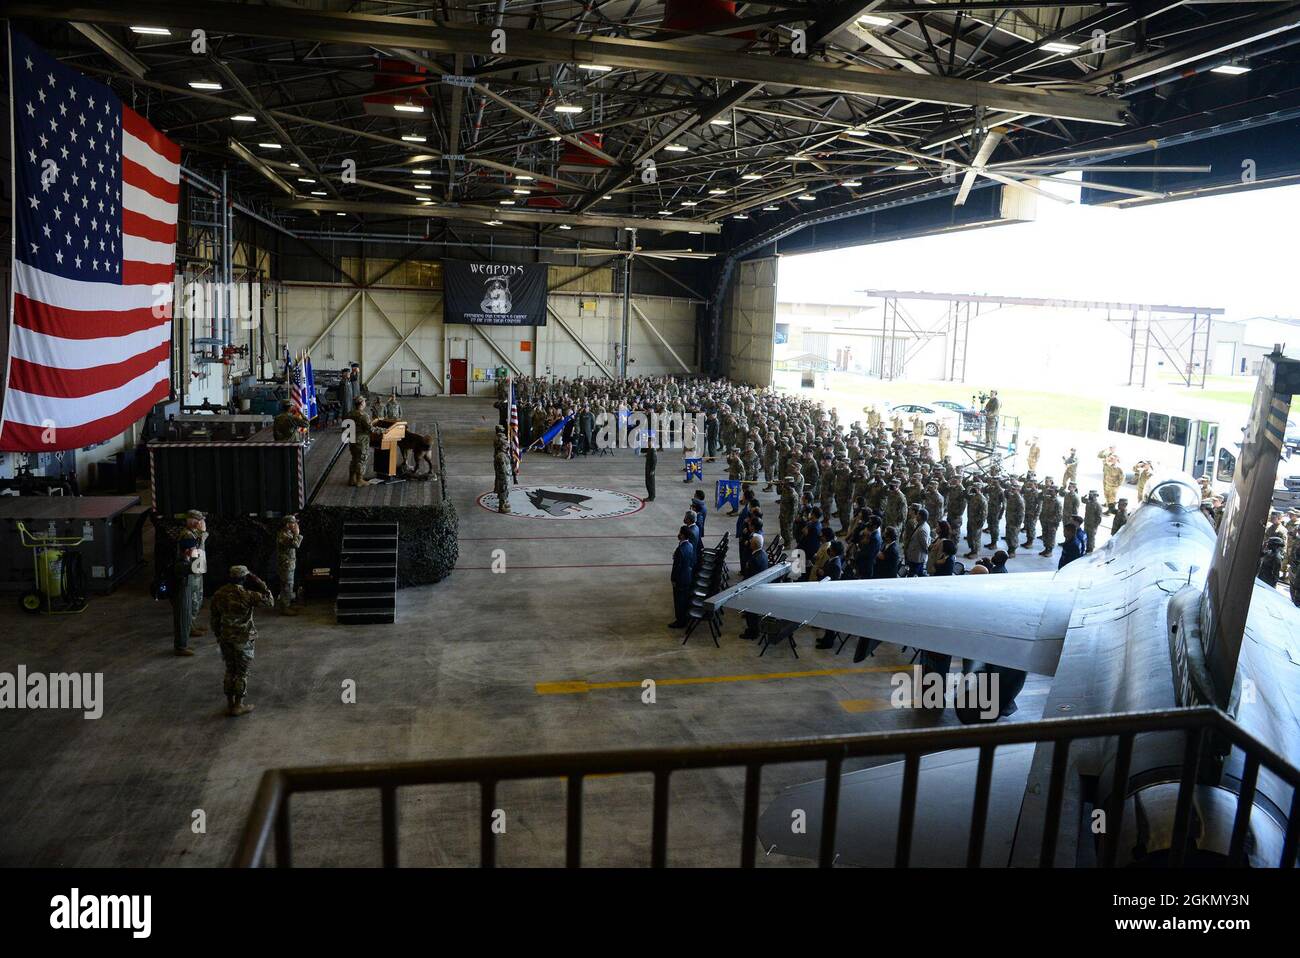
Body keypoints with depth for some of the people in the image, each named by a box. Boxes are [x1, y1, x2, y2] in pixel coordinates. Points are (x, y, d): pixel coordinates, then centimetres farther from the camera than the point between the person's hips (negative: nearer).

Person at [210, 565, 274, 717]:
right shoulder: (247, 595, -20)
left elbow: (215, 619, 7)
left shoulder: (218, 594, -1)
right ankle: (238, 706, 13)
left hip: (226, 637, 5)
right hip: (244, 639, -5)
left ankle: (230, 704, 24)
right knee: (242, 672, 7)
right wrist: (260, 584, -8)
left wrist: (218, 636, 18)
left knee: (230, 670, 18)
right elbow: (269, 601, -12)